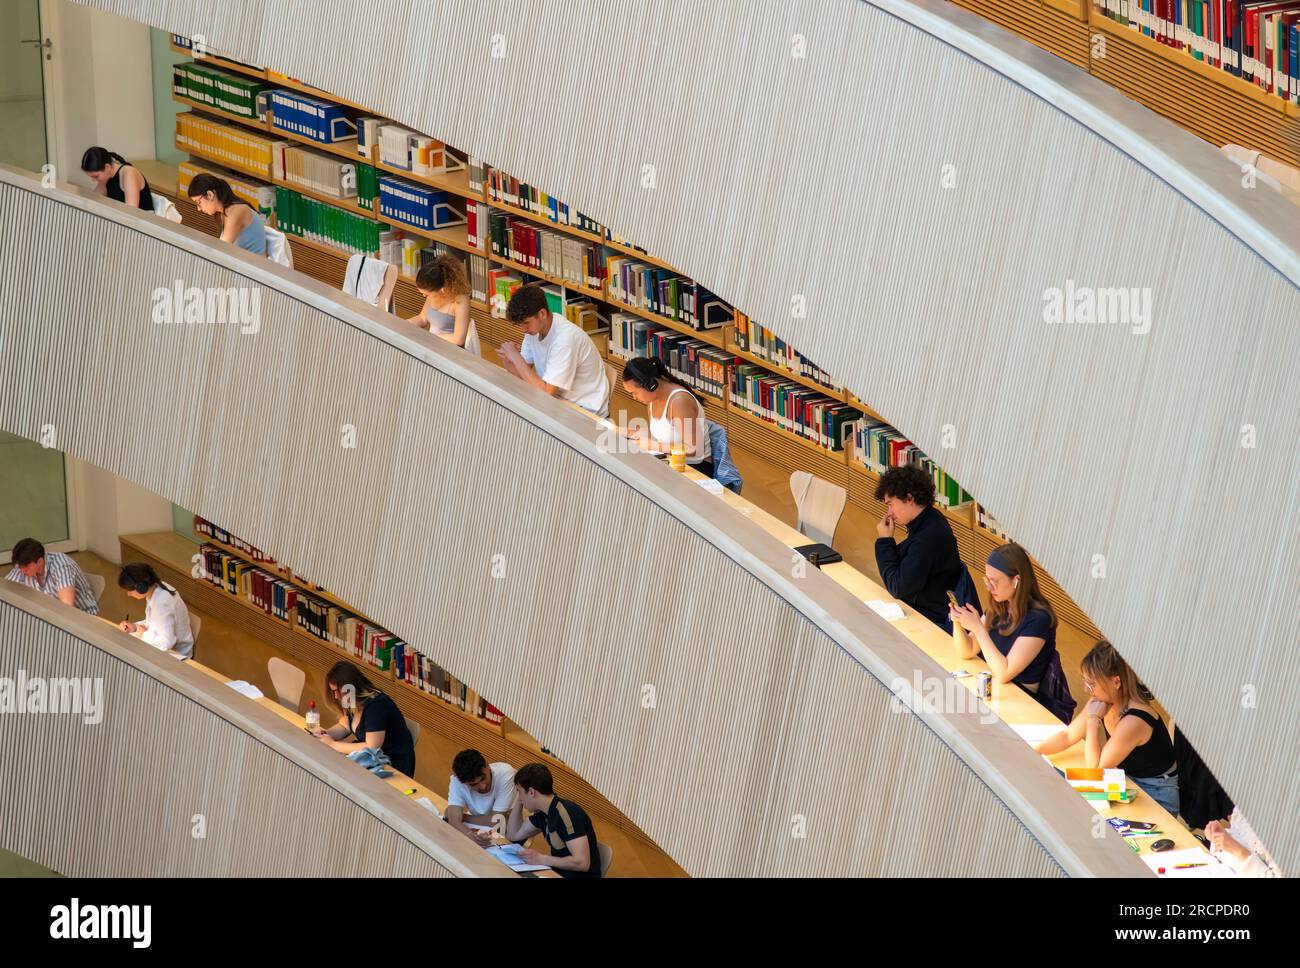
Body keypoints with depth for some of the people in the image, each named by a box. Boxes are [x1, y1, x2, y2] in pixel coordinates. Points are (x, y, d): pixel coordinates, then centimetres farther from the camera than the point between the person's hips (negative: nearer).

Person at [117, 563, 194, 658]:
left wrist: (144, 635, -18)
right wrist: (134, 626, -1)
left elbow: (166, 643, -33)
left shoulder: (161, 604, -32)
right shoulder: (156, 587, -5)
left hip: (176, 653, -8)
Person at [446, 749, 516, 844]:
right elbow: (454, 820, -30)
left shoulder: (505, 773, -29)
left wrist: (463, 817, -18)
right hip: (476, 829, 3)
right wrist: (471, 835, -50)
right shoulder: (457, 780, -21)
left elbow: (497, 821, -29)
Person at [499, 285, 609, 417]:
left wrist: (515, 356, -26)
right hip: (561, 397, 8)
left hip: (586, 410, -7)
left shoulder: (564, 338, -28)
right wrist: (507, 358, -19)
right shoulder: (534, 326, -4)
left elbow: (545, 391, -30)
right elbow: (522, 374, 1)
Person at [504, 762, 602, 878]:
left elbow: (582, 863, -28)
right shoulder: (543, 813, 5)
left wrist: (540, 859, -22)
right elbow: (513, 835, 18)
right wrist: (518, 800, 7)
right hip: (559, 873, 8)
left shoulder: (567, 814, -22)